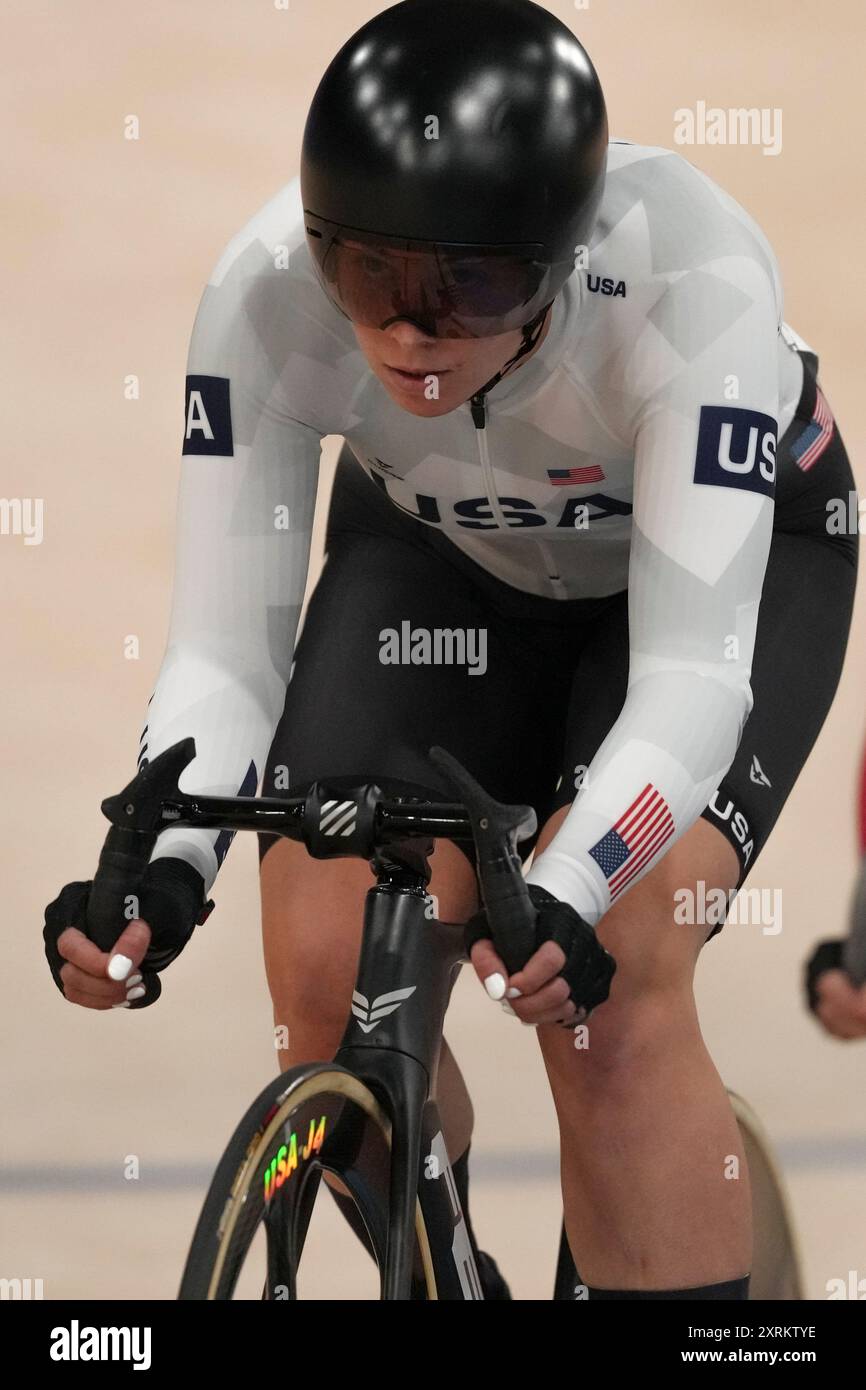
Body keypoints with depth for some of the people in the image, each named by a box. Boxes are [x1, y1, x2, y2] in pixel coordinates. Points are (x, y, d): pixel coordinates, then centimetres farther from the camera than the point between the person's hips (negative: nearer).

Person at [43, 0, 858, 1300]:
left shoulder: (690, 279, -40)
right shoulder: (267, 300, -32)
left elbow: (691, 672, -43)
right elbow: (225, 650, -28)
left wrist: (563, 902, -59)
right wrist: (159, 871, -46)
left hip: (731, 550, -3)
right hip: (440, 554, 3)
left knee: (611, 998, -23)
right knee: (329, 977, -12)